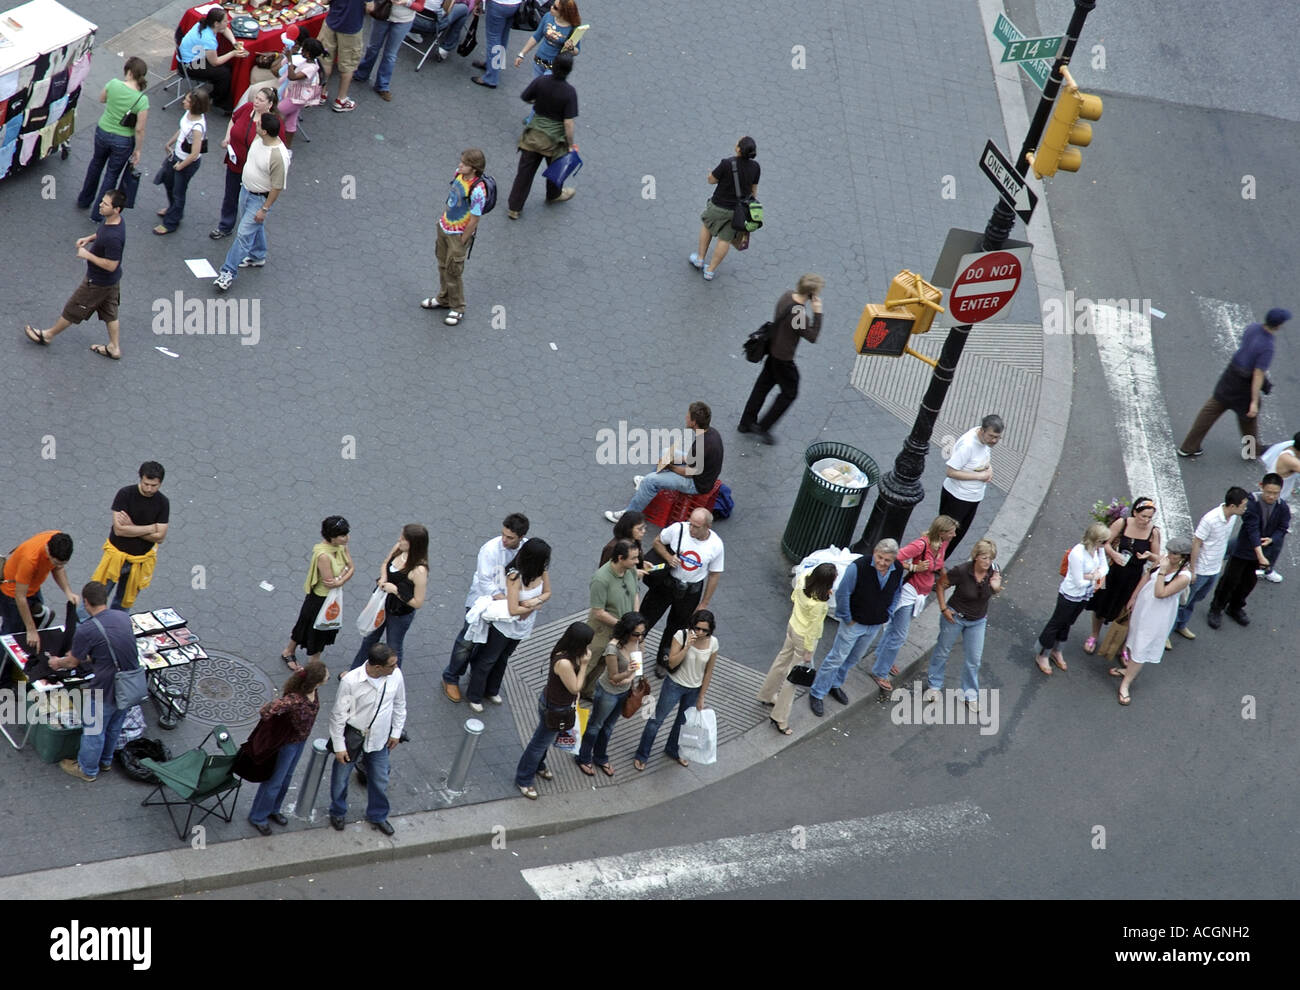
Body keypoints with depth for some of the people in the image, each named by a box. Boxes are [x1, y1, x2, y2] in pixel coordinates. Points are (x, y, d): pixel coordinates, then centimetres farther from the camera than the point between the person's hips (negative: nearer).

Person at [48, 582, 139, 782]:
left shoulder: (86, 630, -23)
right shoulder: (123, 617, -2)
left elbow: (72, 662, -7)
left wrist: (58, 663, 15)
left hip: (105, 691, -6)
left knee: (94, 731, 17)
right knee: (114, 726, 28)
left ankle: (87, 770, 37)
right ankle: (106, 761, 49)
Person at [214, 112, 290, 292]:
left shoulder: (278, 156, -36)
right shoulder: (260, 139, -12)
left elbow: (277, 187, -26)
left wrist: (265, 209, -19)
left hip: (261, 198, -8)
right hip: (247, 190, 8)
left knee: (244, 234, -5)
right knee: (255, 227, 27)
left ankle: (228, 273, 1)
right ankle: (257, 256, 49)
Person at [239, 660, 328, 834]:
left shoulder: (311, 690, -18)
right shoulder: (294, 699, -43)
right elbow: (265, 711, -48)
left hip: (301, 739, 8)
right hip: (286, 743, -8)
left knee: (286, 777, 28)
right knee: (274, 781, 14)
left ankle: (272, 810, 51)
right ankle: (257, 817, 36)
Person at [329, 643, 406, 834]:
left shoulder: (395, 675, -19)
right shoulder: (351, 681, -31)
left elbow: (399, 704, 2)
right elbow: (338, 714, -18)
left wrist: (396, 732, 8)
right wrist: (338, 746, -13)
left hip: (379, 739, 3)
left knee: (380, 780, 19)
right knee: (340, 778, 19)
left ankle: (377, 816, 45)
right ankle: (337, 813, 47)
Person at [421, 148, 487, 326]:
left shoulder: (477, 190, -32)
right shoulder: (459, 173, -9)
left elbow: (474, 221, -24)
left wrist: (461, 243, -15)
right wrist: (443, 216, 15)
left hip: (459, 234, -8)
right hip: (444, 226, 8)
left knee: (453, 271, 4)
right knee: (442, 265, 22)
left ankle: (457, 309, 24)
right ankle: (444, 299, 42)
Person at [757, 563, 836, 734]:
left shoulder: (804, 580, -17)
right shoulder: (818, 604, -37)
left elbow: (794, 597, 4)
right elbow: (812, 628, -25)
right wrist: (809, 651, -12)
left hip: (793, 626, 8)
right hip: (805, 637, -8)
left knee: (782, 661, 28)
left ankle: (766, 696, 51)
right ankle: (779, 718, 19)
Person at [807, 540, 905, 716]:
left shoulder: (899, 571, -11)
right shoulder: (858, 567, -28)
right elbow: (842, 593, -19)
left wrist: (886, 616, 8)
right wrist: (847, 619, -13)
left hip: (875, 626, 6)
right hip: (855, 622, -6)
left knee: (854, 658, 22)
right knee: (837, 658, 1)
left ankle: (836, 685, 43)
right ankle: (817, 694, 14)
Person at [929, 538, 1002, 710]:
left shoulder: (994, 572, -16)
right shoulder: (962, 571, -27)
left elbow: (994, 593, 3)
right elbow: (941, 585, -12)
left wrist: (996, 587, -21)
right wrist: (943, 608, -14)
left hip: (978, 621, 3)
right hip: (955, 617, -3)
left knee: (974, 659, 6)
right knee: (943, 651, 14)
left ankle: (971, 695, 21)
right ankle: (934, 685, 34)